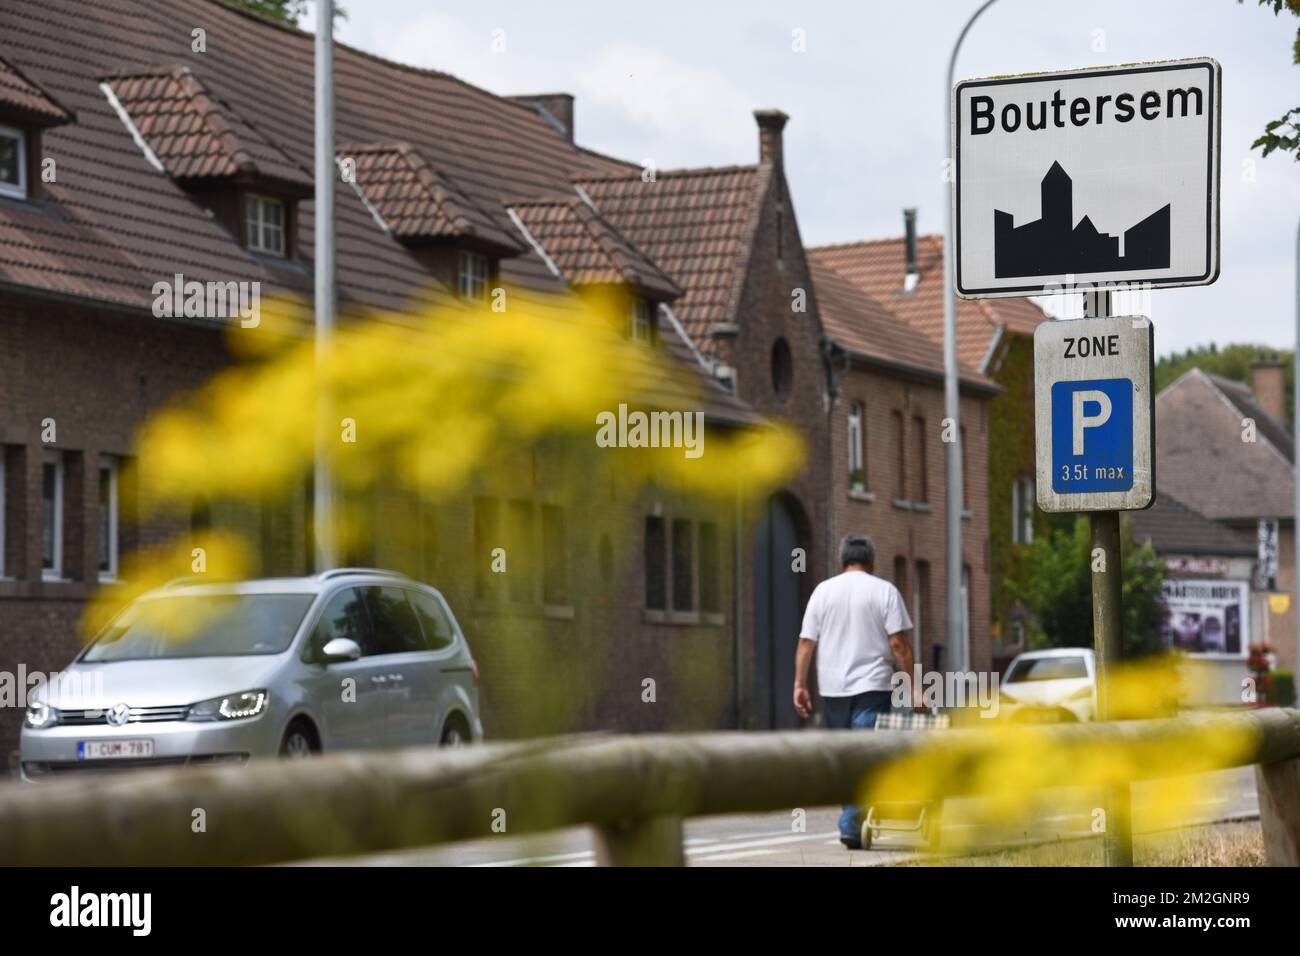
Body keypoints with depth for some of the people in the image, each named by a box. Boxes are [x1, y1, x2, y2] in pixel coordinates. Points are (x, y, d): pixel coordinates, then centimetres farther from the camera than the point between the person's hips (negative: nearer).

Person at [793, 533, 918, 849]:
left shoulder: (823, 591, 7)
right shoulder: (885, 591, 0)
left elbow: (806, 642, 2)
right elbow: (898, 643, -6)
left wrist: (800, 684, 5)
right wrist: (913, 685, -3)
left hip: (832, 689, 3)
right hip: (872, 687, -3)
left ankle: (853, 822, 19)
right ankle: (852, 825, -17)